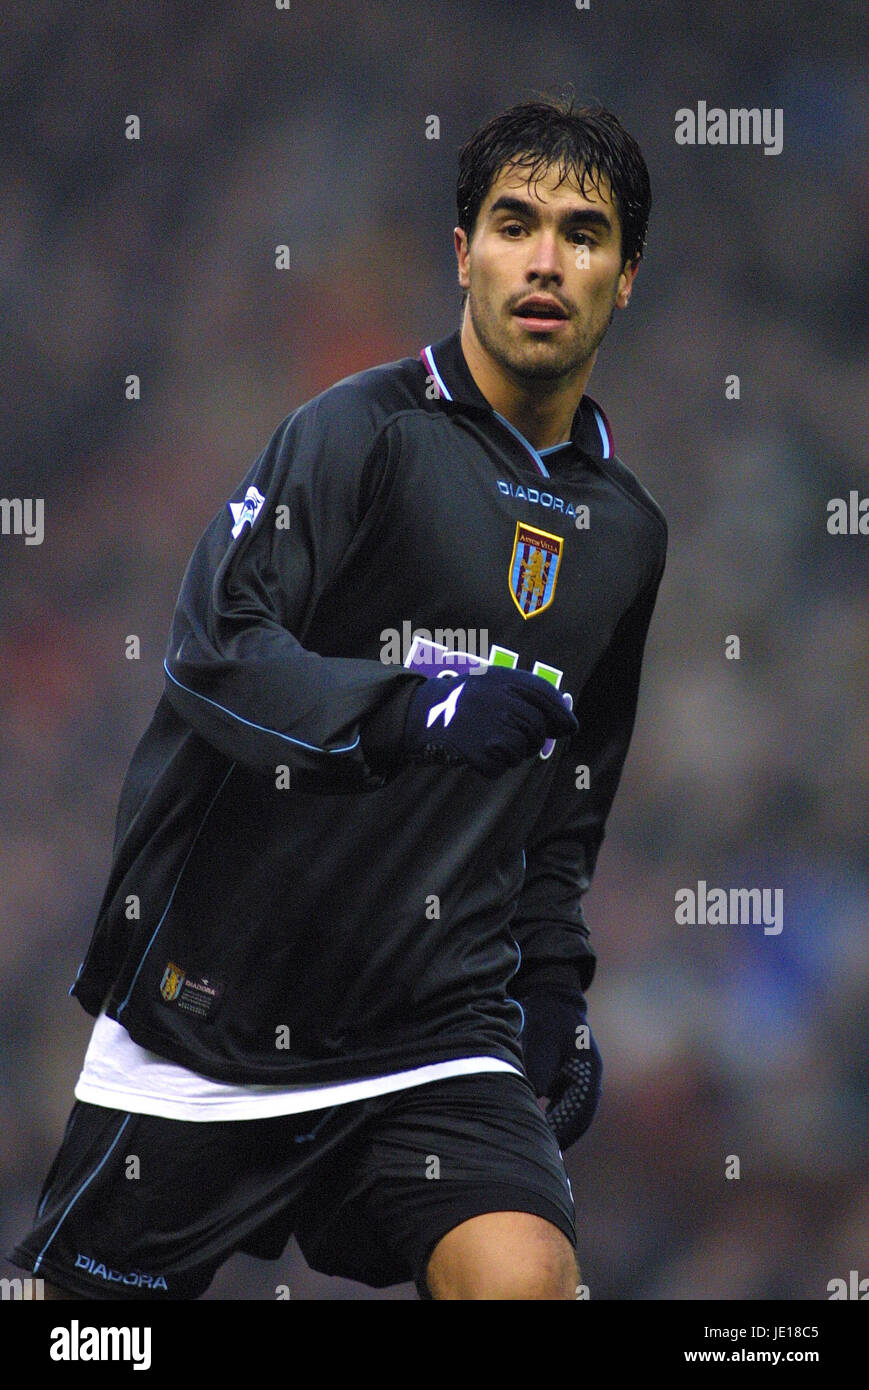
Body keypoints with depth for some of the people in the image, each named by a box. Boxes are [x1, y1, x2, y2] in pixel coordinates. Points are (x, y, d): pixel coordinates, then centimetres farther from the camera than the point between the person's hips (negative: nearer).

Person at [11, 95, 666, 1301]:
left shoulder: (627, 528, 13)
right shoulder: (364, 431, -8)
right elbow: (213, 649, -22)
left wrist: (557, 985, 16)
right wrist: (413, 709, -36)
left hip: (438, 1025, 4)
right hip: (216, 1010, -4)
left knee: (526, 1277, -22)